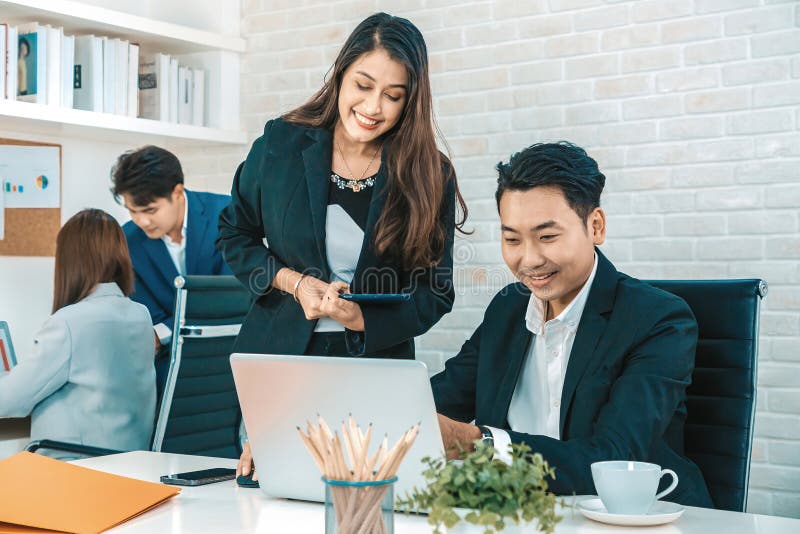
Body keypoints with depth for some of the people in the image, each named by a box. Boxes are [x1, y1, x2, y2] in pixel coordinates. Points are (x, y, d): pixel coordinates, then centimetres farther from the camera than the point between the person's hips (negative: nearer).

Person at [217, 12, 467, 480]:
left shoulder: (430, 177, -6)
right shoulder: (281, 143, -3)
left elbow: (436, 292, -4)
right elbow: (235, 234, 8)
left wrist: (360, 318, -21)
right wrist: (292, 281, -10)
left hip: (375, 367, 0)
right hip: (279, 356, 1)